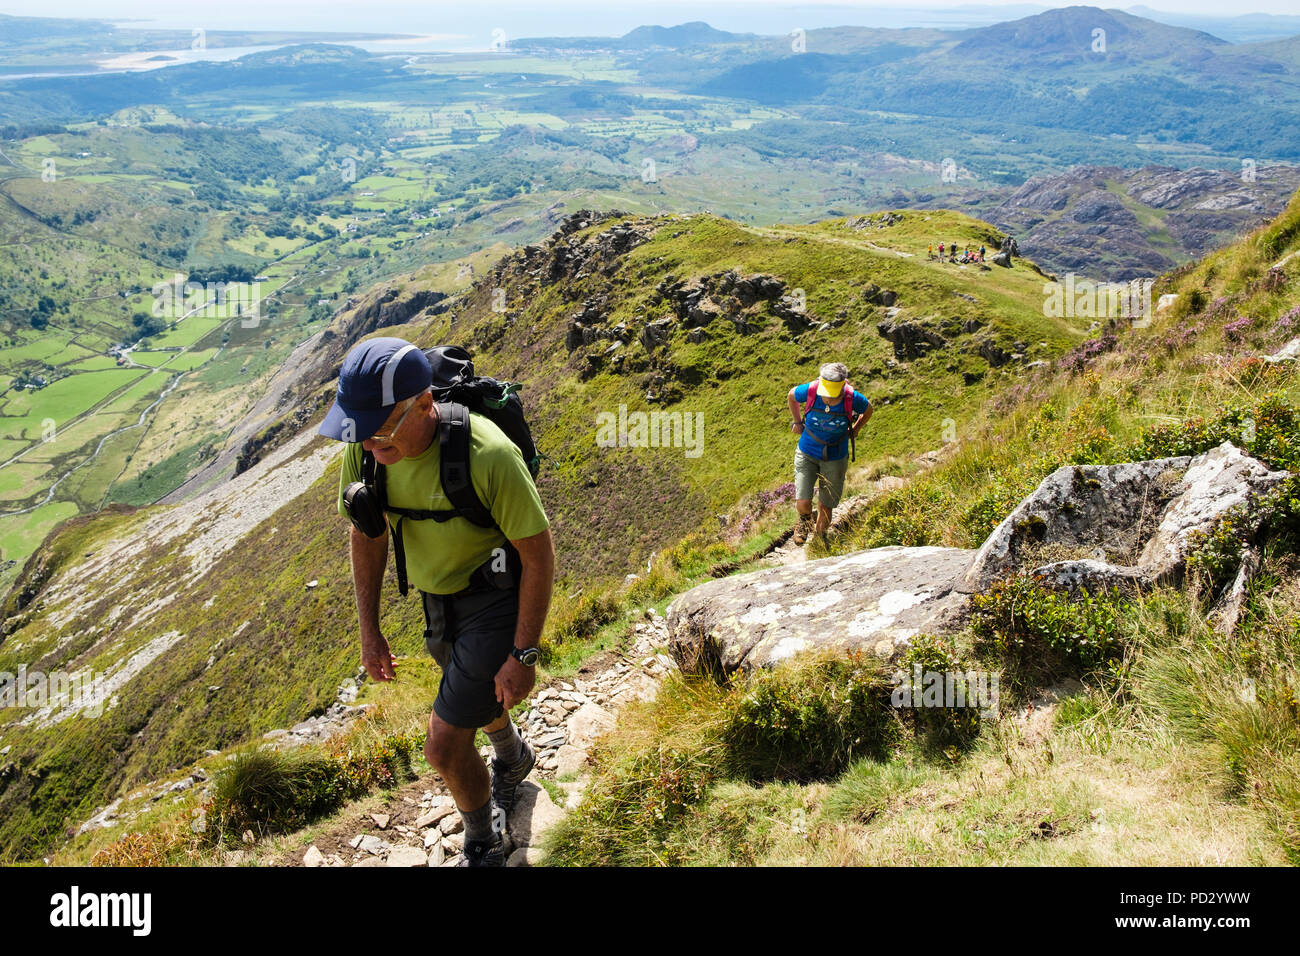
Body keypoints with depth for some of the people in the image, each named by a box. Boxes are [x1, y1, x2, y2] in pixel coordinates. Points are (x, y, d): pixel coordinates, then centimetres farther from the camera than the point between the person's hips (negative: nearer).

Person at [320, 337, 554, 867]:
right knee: (477, 700, 30)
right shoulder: (365, 448, -16)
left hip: (496, 599, -6)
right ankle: (512, 755, 65)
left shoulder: (488, 455, -35)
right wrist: (369, 630, 5)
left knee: (445, 745, -6)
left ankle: (483, 846, 25)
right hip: (436, 600, 6)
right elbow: (368, 534, 1)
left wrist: (523, 655, -20)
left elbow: (540, 554, -24)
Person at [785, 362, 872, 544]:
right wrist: (797, 422, 9)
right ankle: (805, 519, 31)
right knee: (803, 504, -8)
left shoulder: (852, 398, -24)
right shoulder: (810, 390, -24)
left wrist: (854, 430, 10)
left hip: (835, 459, 0)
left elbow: (867, 410, 3)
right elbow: (791, 395, 2)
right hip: (807, 454, 0)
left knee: (825, 507, 10)